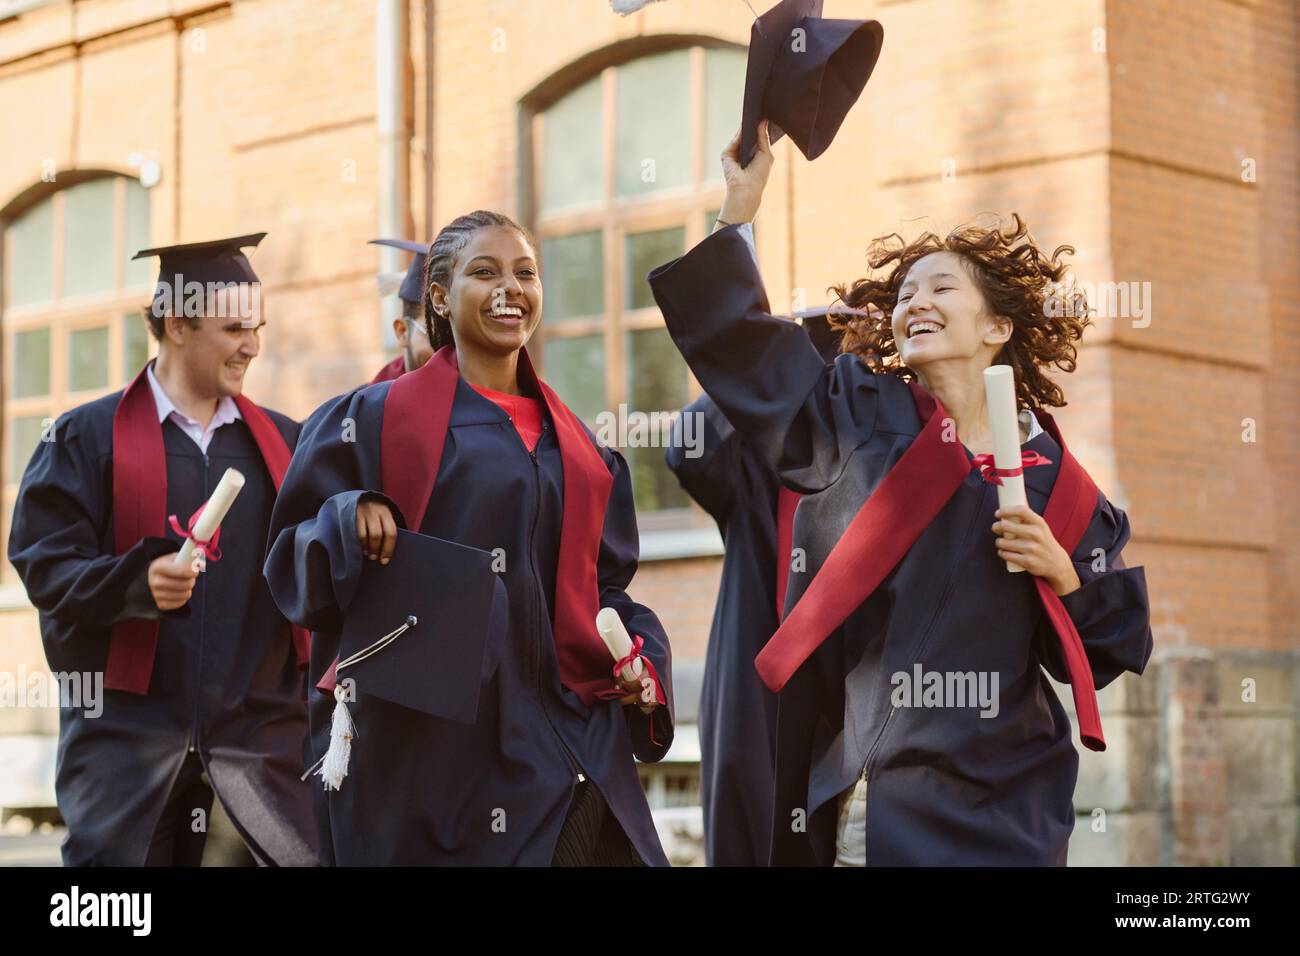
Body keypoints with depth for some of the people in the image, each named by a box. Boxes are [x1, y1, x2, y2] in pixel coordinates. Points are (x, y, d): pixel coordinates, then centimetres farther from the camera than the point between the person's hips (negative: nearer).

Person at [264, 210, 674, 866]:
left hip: (554, 748, 4)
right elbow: (291, 560, 2)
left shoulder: (579, 450, 16)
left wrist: (638, 663, 2)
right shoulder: (374, 420, 2)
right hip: (417, 741, -4)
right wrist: (348, 524, -18)